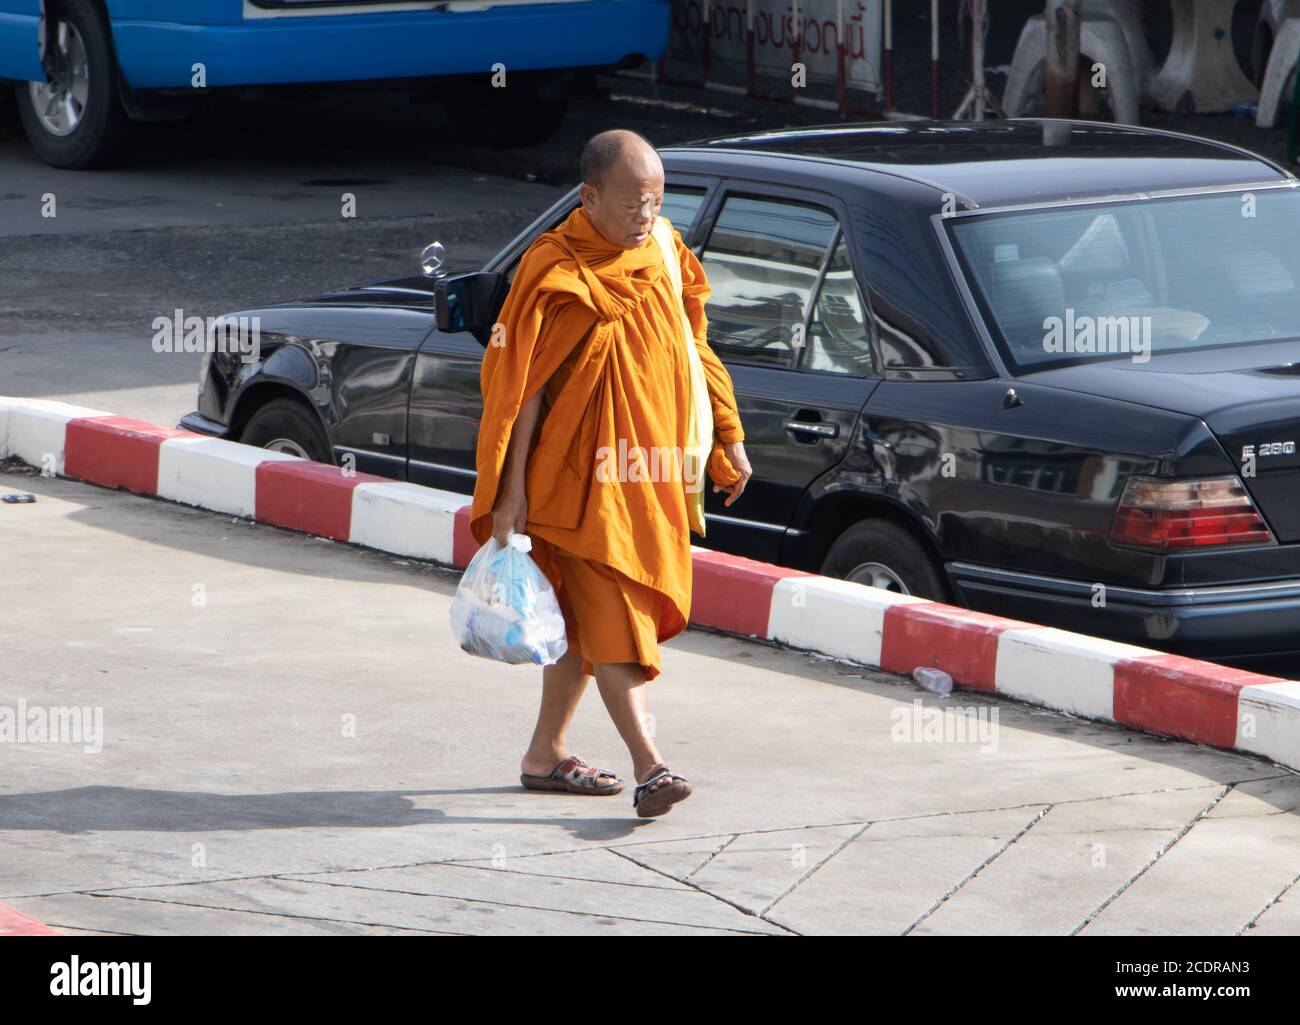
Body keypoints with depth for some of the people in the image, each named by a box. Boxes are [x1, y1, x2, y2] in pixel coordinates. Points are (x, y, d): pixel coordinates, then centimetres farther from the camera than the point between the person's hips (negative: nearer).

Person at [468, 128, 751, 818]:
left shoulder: (662, 255, 7)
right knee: (609, 615, -12)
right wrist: (509, 493, -16)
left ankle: (546, 755, 23)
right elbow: (524, 386, -14)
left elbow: (690, 351, 18)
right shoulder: (555, 275, -13)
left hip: (649, 477, 7)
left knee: (585, 615, 13)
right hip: (582, 477, -7)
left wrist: (728, 438, 17)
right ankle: (648, 766, -18)